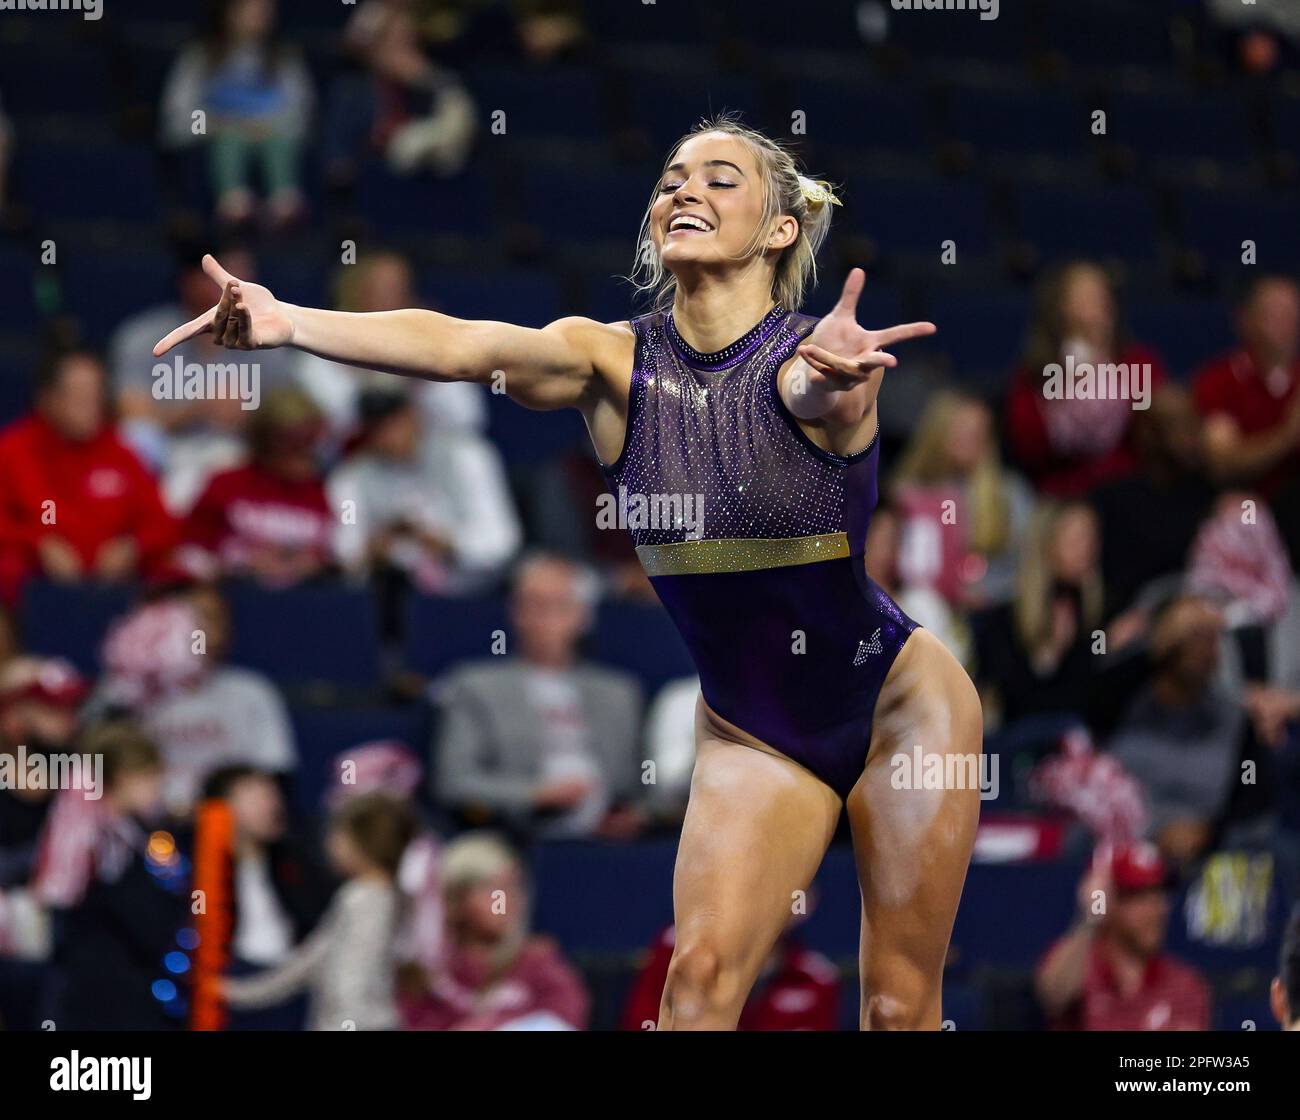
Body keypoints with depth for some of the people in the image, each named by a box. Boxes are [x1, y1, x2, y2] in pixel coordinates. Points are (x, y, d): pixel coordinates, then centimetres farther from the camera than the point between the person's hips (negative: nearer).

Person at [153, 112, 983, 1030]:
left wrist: (833, 371, -70)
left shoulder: (815, 358, -18)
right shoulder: (616, 362, -9)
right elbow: (460, 346, -27)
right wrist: (287, 323, -44)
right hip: (753, 729, 3)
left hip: (901, 704, -3)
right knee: (700, 973, -14)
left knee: (902, 1004, 0)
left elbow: (816, 388, -44)